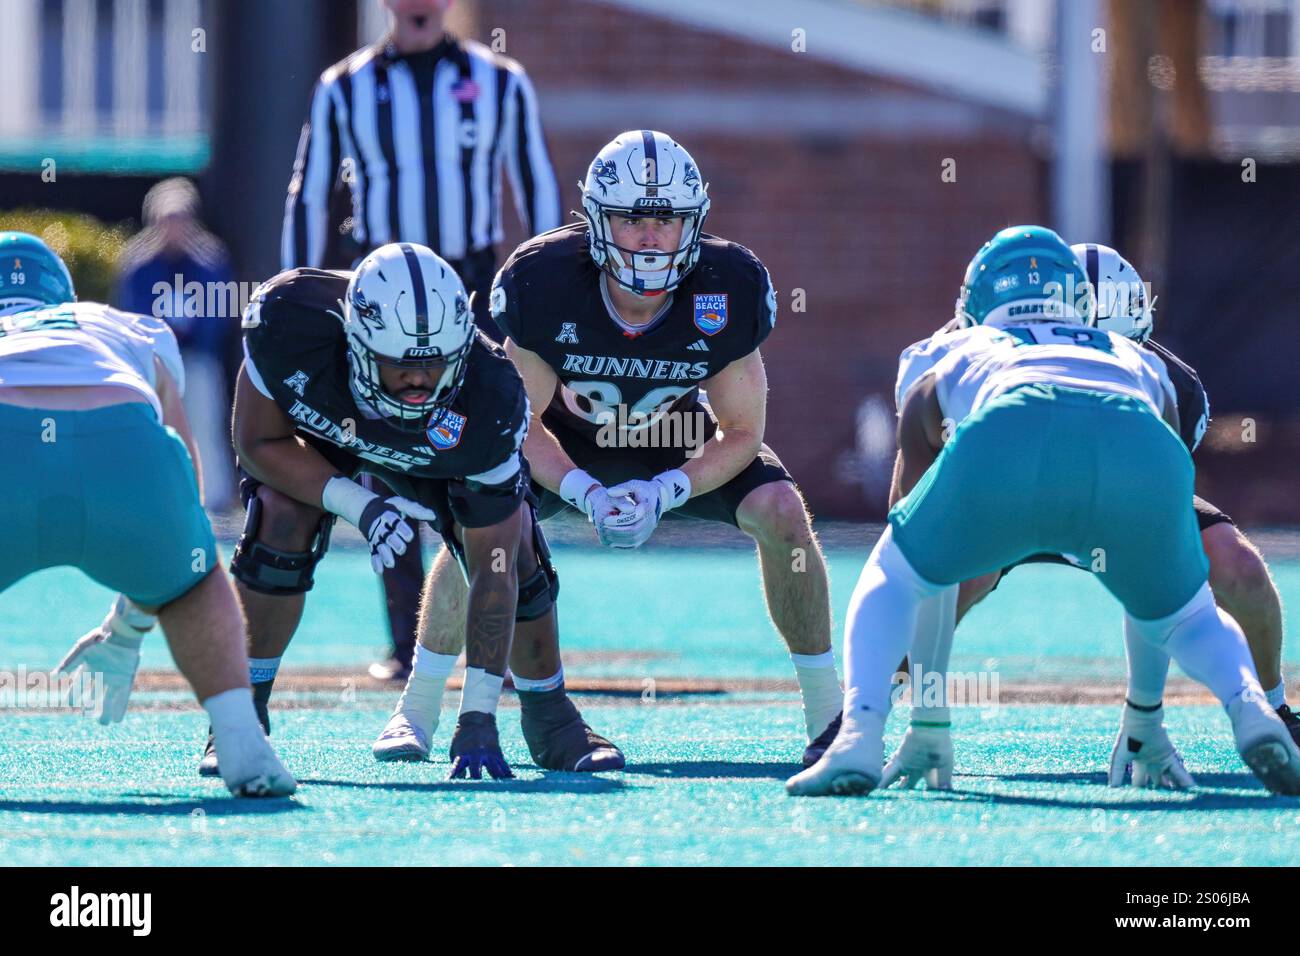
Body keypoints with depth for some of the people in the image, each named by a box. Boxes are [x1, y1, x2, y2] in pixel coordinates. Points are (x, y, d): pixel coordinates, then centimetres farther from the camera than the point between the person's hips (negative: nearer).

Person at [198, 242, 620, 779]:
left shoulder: (488, 399, -41)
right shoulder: (290, 320, -42)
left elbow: (493, 572, -35)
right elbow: (259, 443, -24)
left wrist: (478, 717, -39)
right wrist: (357, 506, -40)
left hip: (441, 444, 0)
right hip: (316, 428, 0)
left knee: (514, 554, -15)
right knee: (281, 528, -26)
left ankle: (547, 715, 10)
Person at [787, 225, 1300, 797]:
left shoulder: (949, 369, 40)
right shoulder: (1143, 366, 44)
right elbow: (1162, 585, 48)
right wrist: (1148, 726, 57)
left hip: (1008, 435, -1)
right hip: (1138, 445, 1)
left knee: (893, 579, 26)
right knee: (1186, 617, 30)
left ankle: (858, 735, 1)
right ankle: (1249, 708, -1)